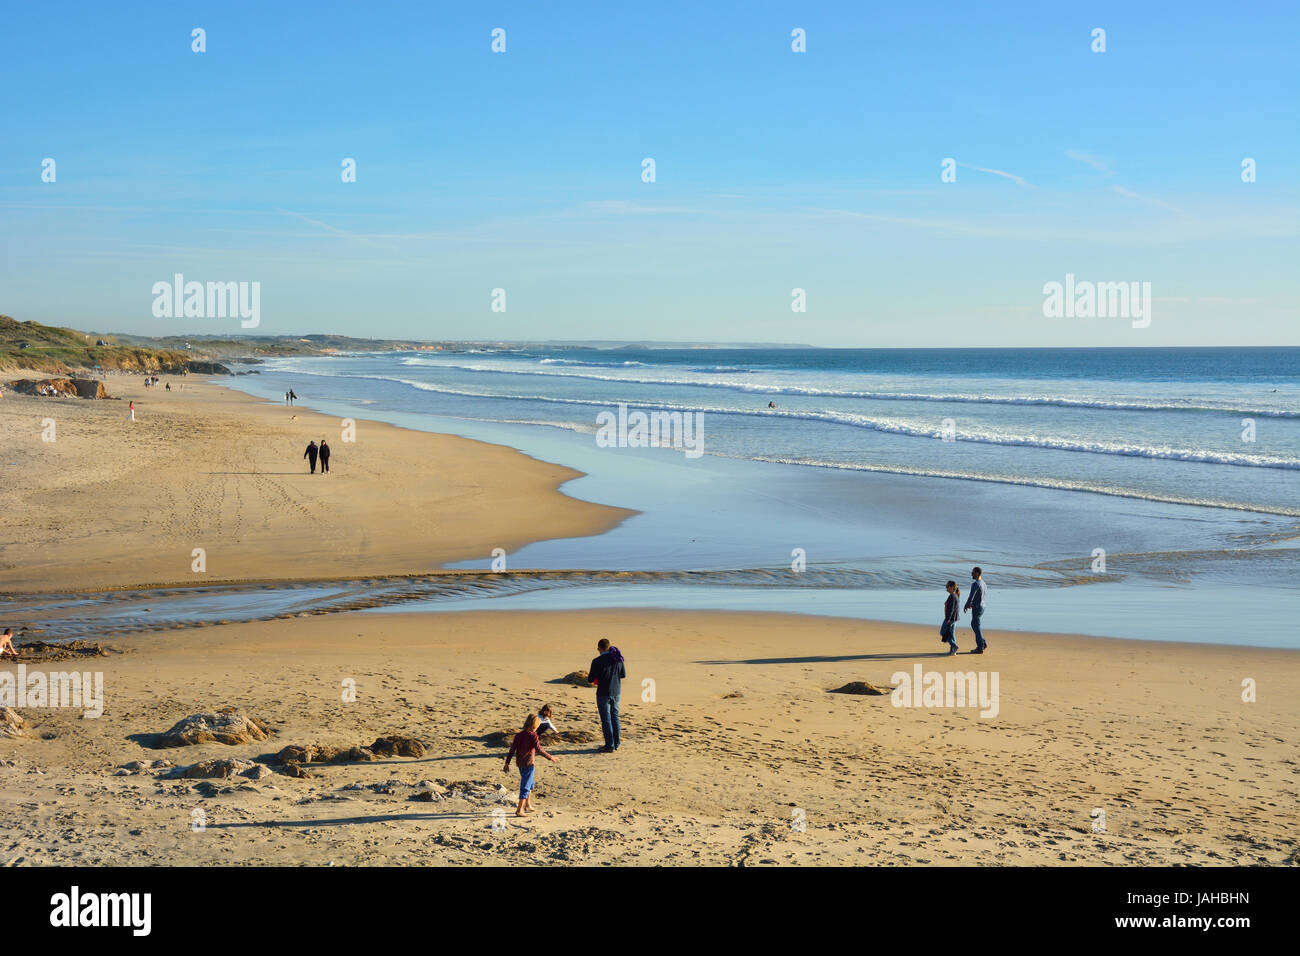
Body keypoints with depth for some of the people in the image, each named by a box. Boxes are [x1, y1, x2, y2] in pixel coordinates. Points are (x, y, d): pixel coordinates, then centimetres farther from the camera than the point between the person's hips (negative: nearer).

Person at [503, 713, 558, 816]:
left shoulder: (518, 735, 5)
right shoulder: (533, 736, -13)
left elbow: (512, 750, 4)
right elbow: (539, 750, -21)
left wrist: (507, 763, 7)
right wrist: (551, 758, -14)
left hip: (519, 763, 7)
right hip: (529, 763, -7)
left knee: (530, 784, 25)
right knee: (525, 786, -2)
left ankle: (528, 805, 34)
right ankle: (519, 810, -5)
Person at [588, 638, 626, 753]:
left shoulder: (597, 661, -17)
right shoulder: (618, 659, -1)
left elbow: (590, 680, -11)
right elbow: (623, 674, 12)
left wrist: (590, 673, 11)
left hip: (604, 693, -5)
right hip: (616, 692, 5)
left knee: (606, 719, 2)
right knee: (615, 717, 16)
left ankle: (610, 746, 3)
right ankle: (616, 744, 22)